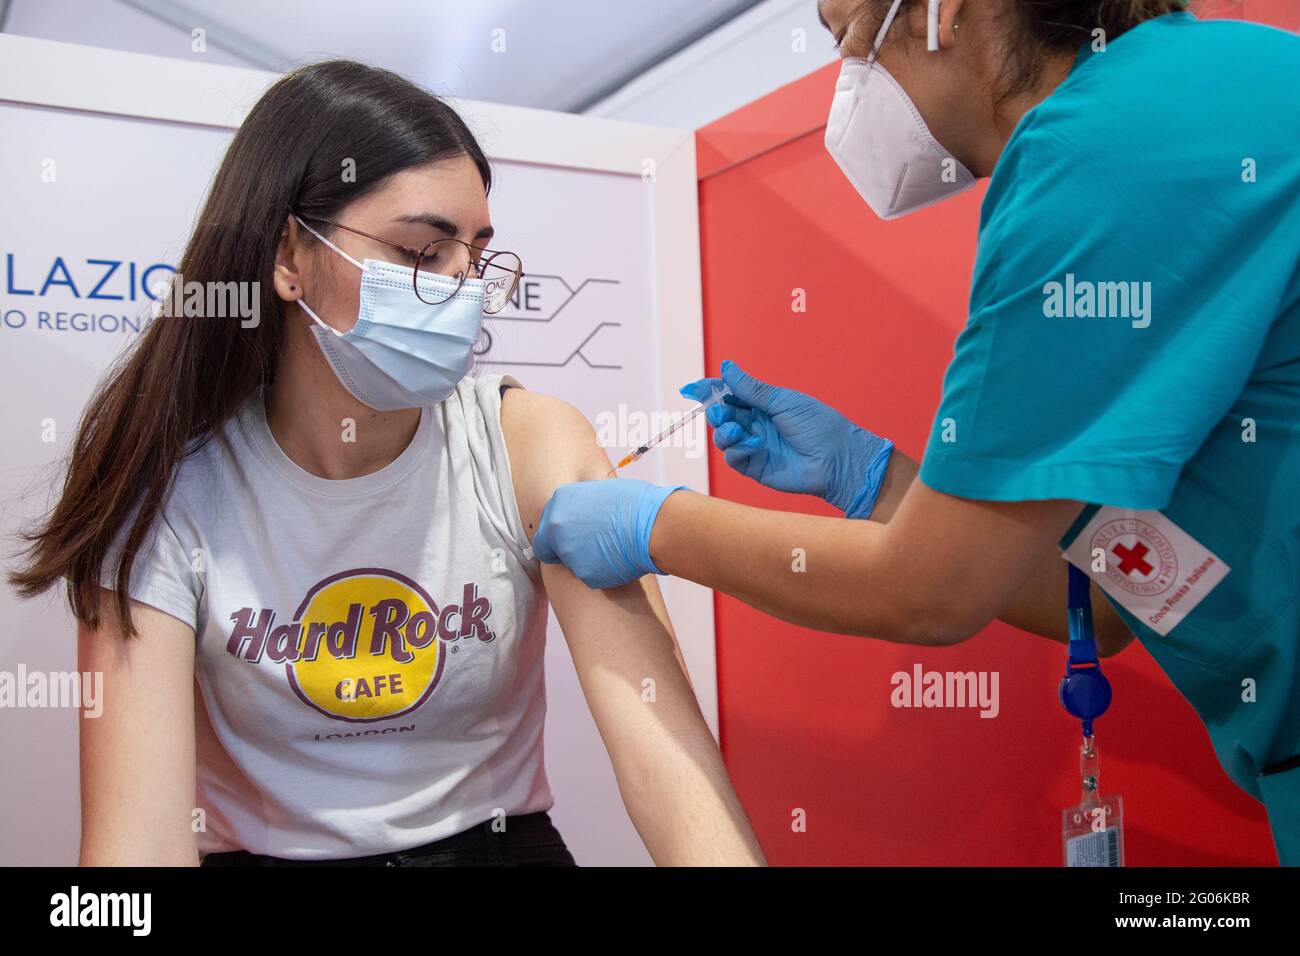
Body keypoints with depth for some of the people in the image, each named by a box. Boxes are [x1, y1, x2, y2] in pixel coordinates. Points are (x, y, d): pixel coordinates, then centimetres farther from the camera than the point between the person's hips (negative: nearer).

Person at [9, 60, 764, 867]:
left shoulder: (535, 446, -14)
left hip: (496, 841, 0)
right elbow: (138, 834, -21)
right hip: (258, 846, 1)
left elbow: (662, 743, -23)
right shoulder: (165, 487, -13)